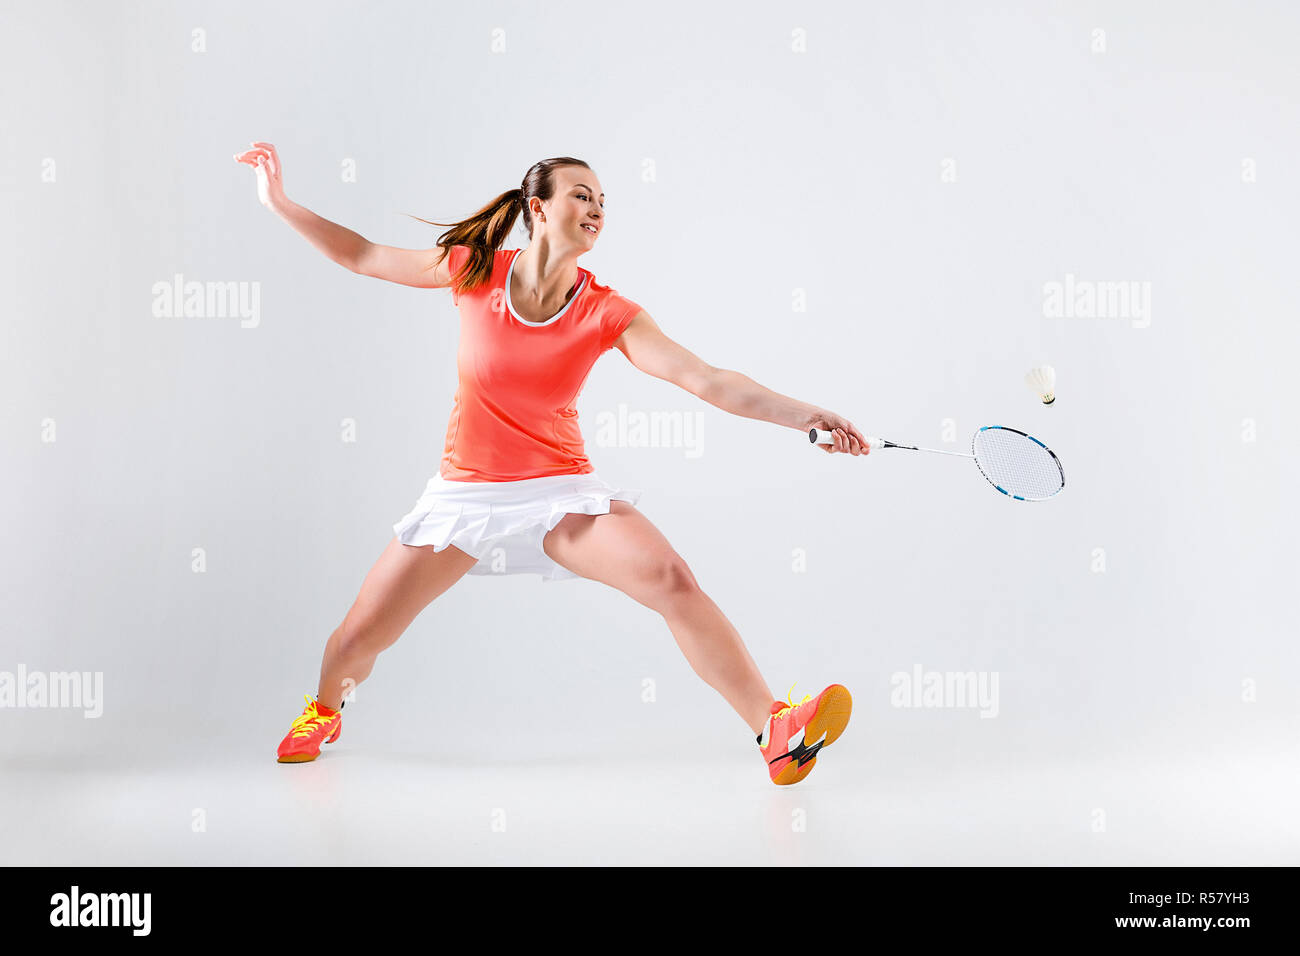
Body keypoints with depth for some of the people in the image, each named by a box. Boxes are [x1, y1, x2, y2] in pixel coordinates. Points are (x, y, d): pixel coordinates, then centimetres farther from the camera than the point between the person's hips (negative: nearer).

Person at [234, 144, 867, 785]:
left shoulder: (608, 314, -11)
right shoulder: (475, 270, -8)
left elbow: (707, 381, -19)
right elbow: (361, 256, 5)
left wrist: (801, 414, -30)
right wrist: (280, 204, -1)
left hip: (562, 490, -1)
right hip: (464, 491, 1)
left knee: (673, 582, -24)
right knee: (358, 637, 3)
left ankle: (775, 730, -17)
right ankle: (324, 711, 40)